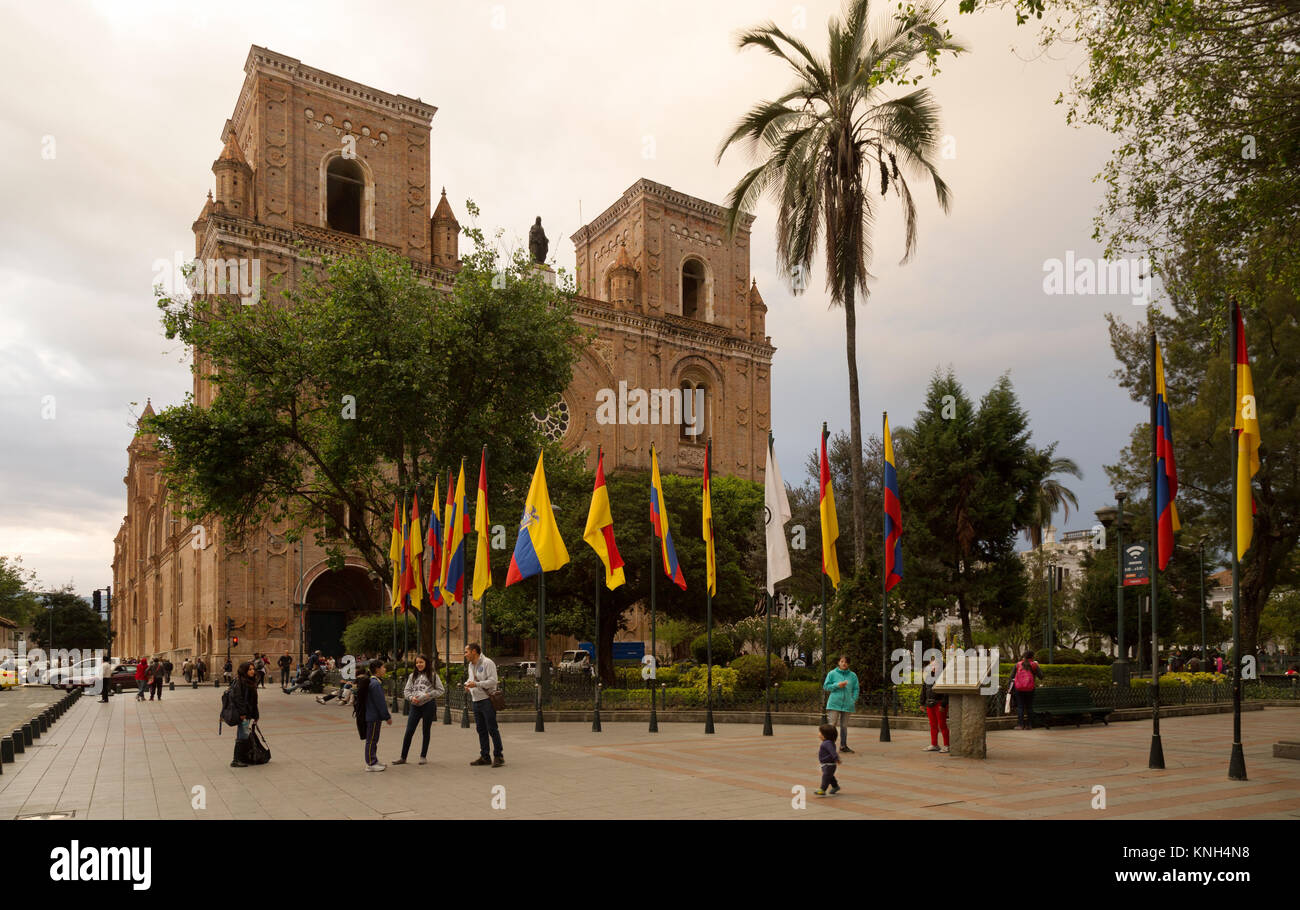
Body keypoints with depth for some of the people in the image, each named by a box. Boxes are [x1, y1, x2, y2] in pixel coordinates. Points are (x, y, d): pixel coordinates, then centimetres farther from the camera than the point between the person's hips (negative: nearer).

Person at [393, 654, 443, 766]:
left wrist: (428, 695, -12)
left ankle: (423, 756, 17)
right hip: (415, 706, 3)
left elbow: (441, 690, 0)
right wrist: (411, 697, -10)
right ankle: (403, 757, 8)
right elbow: (406, 691, 10)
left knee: (426, 731, 6)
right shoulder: (412, 676, 9)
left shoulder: (433, 675, 0)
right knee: (409, 731, 0)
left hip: (428, 705, -3)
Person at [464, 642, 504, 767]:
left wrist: (476, 684, -23)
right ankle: (484, 757, 18)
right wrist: (467, 685, 5)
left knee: (492, 729, -5)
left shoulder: (487, 663, -11)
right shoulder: (471, 665, 15)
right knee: (481, 730, 11)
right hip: (476, 701, 8)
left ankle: (498, 756, 1)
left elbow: (493, 681, -18)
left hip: (487, 700, -8)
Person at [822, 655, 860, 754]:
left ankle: (843, 746, 19)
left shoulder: (853, 675, 7)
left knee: (844, 726, 9)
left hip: (847, 704, 3)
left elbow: (855, 689, 11)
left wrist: (854, 700, -3)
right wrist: (837, 685, -11)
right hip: (834, 704, -3)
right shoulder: (832, 674, 1)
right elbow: (826, 686, 2)